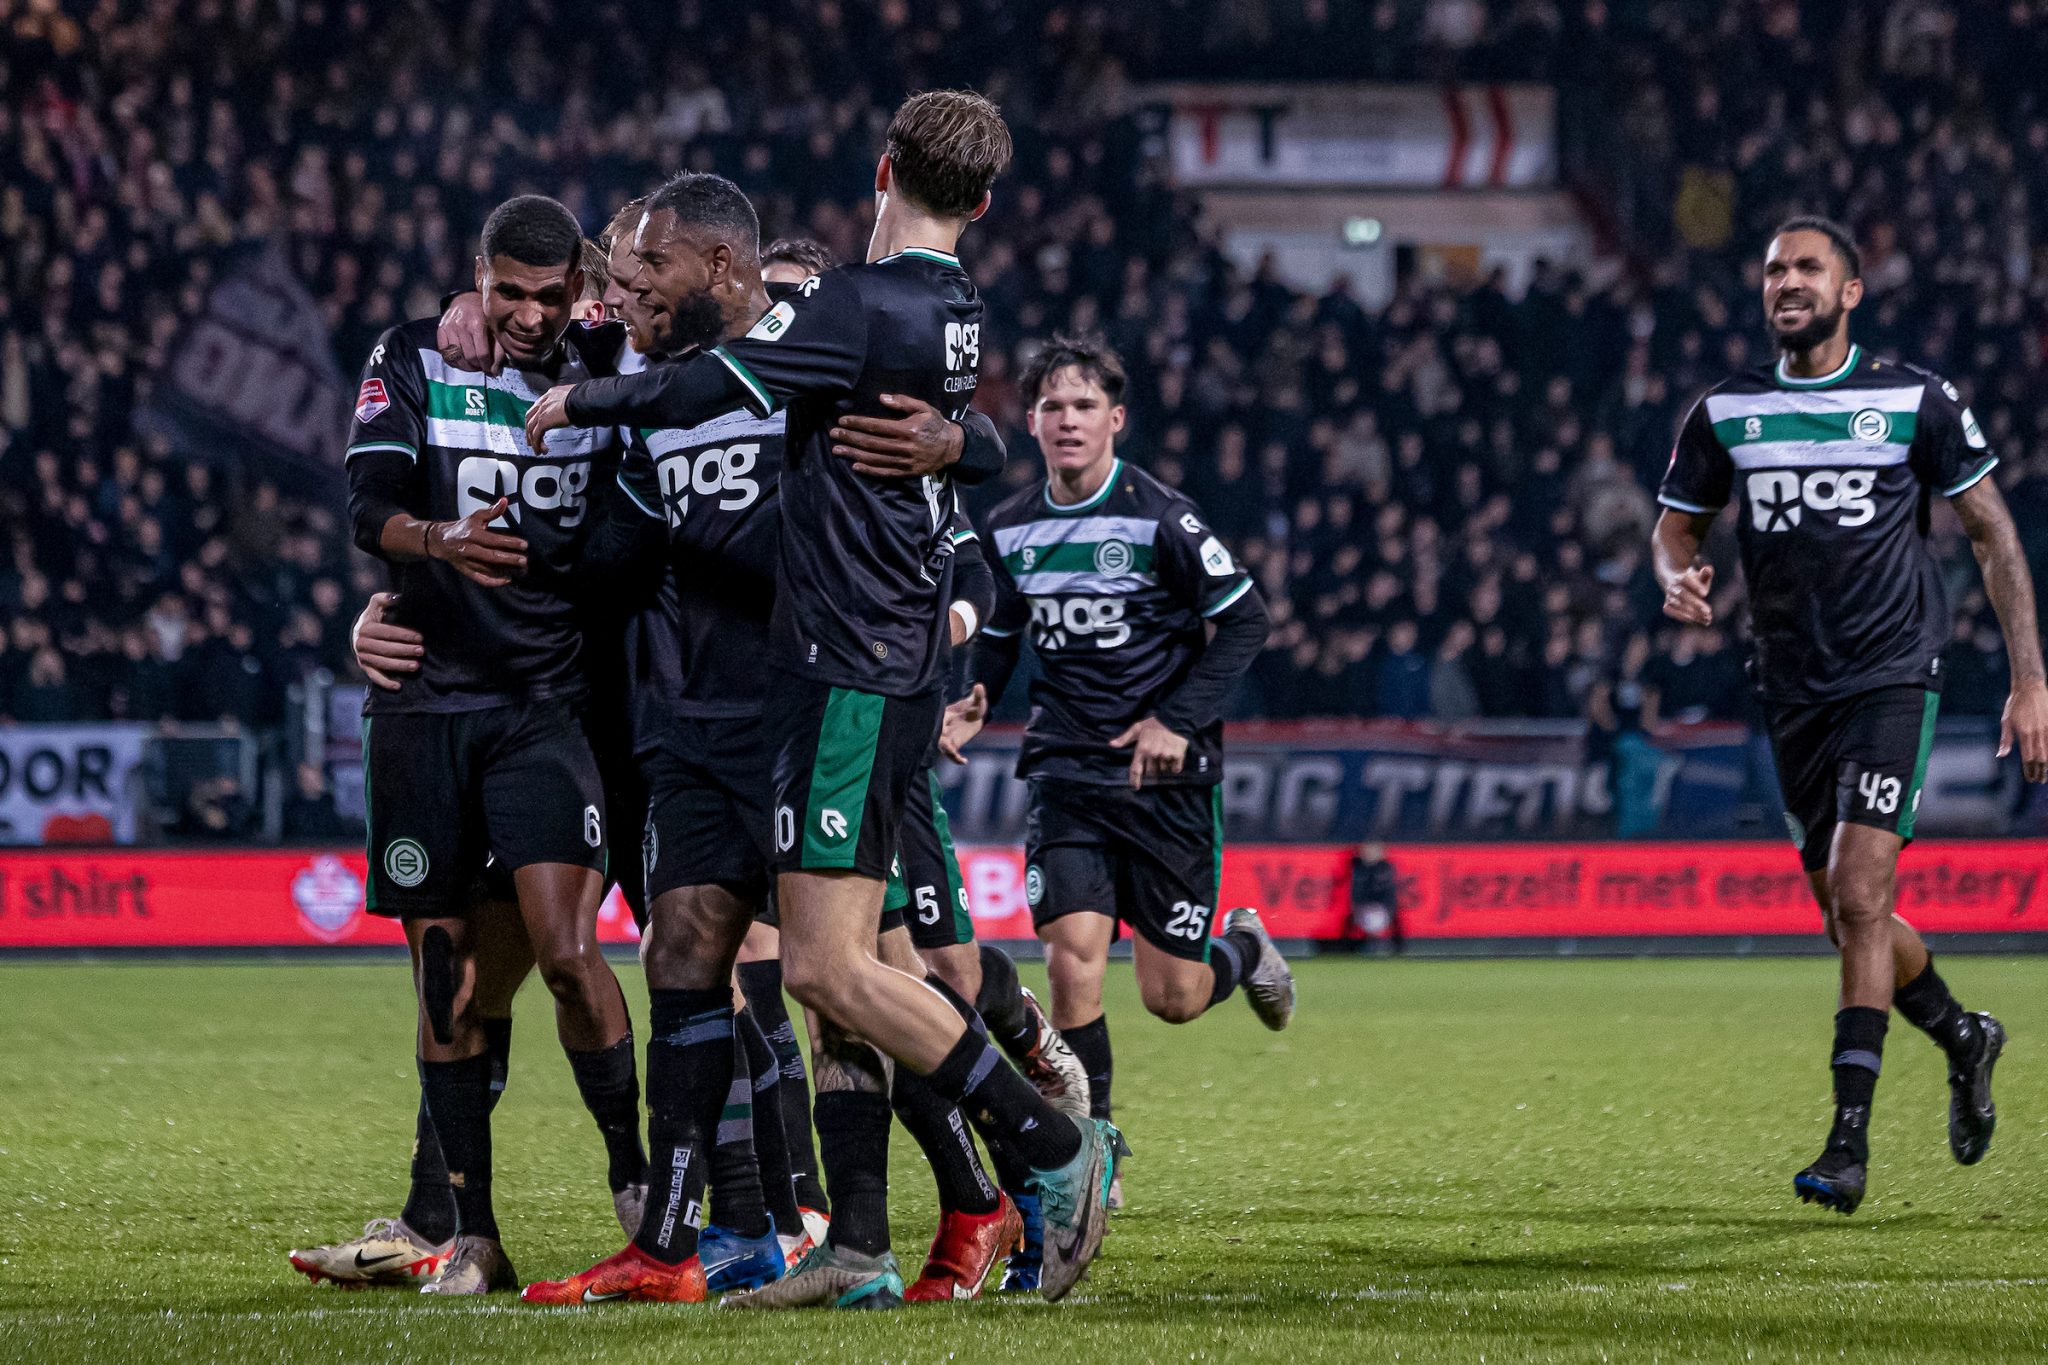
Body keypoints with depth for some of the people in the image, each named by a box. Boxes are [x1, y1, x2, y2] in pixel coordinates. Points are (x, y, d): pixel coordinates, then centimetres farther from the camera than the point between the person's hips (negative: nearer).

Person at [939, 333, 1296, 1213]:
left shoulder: (1161, 519, -10)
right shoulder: (1009, 529, 4)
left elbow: (1244, 622, -6)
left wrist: (1179, 720, -14)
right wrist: (975, 706, 1)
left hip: (1165, 776, -3)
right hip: (1065, 770, 3)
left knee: (1173, 998, 1)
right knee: (1072, 961, -15)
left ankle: (1243, 948, 38)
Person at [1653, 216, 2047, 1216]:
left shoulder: (1914, 401, -3)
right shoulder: (1726, 413, 5)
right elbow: (1675, 524, 13)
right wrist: (1678, 575, -13)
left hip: (1892, 676, -4)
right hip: (1793, 689, 4)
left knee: (1859, 899, -17)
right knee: (1846, 915, 12)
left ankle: (1848, 1139, -15)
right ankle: (1964, 1039, 40)